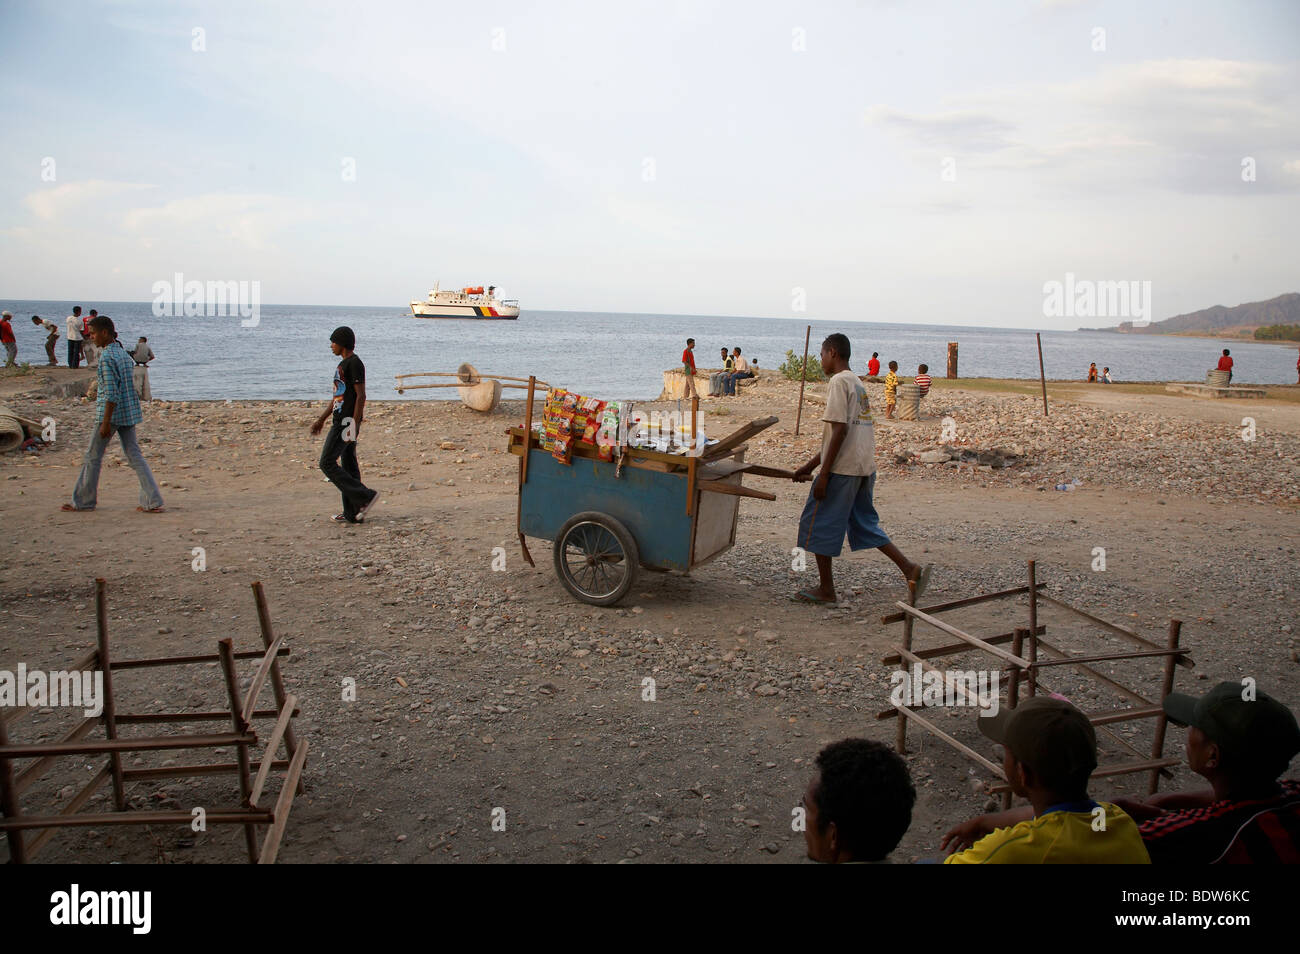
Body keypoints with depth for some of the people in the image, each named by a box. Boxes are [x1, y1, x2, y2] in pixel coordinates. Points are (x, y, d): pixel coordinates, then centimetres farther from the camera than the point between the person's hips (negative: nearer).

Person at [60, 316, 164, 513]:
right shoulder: (123, 352, 10)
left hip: (111, 413, -8)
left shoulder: (106, 357, -16)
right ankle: (153, 501, 0)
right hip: (129, 412, 8)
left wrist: (106, 422, -19)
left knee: (93, 456, 7)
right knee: (134, 455, 6)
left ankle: (83, 500, 19)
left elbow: (111, 394, -20)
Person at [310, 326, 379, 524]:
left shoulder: (354, 363, -12)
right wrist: (321, 419, 26)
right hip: (341, 420, 10)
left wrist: (354, 425, -22)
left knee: (327, 463, -10)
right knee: (348, 465, 9)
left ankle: (365, 496, -10)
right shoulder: (343, 364, 19)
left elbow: (361, 396, -18)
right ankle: (352, 513, 12)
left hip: (347, 422, -10)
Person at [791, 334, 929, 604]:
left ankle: (825, 589, 9)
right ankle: (910, 568, 11)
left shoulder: (839, 382, -10)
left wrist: (823, 475, -17)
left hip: (842, 470, -9)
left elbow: (839, 432, -18)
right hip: (865, 468, 9)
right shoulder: (857, 383, 19)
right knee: (864, 523, 18)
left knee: (818, 525, 2)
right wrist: (809, 466, 25)